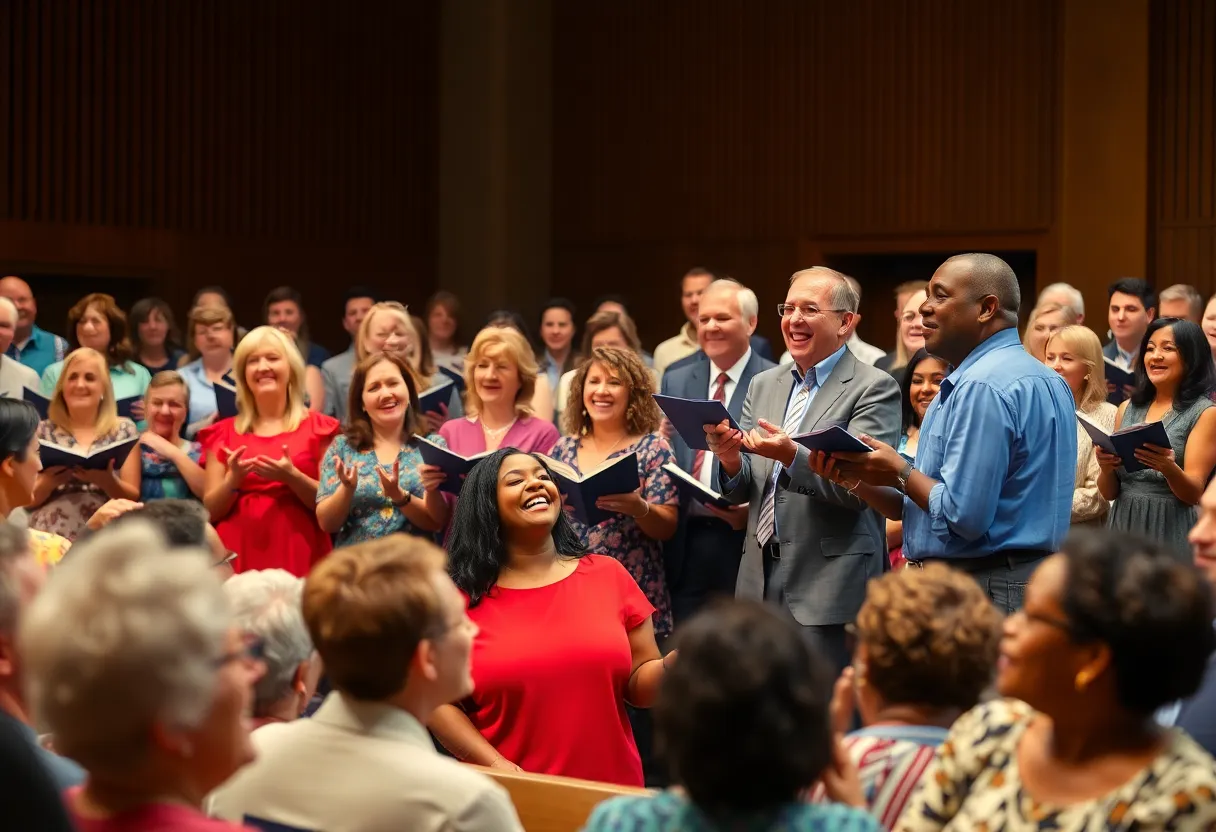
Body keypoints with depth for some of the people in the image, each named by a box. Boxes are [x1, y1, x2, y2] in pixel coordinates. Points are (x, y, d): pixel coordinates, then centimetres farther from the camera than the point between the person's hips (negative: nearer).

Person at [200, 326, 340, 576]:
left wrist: (292, 477, -14)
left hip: (297, 555, -2)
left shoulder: (317, 428, 5)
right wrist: (233, 480, -11)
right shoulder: (223, 433, 11)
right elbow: (210, 511, 8)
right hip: (238, 556, 2)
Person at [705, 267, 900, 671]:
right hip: (760, 583, 6)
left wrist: (791, 455, -29)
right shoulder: (764, 385, 16)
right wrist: (730, 460, -9)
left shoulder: (874, 389, -3)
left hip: (830, 588, -6)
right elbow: (740, 491, 14)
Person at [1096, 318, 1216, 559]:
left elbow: (1193, 494, -9)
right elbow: (1109, 492, 10)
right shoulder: (1127, 409, 10)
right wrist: (1106, 469, -11)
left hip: (1173, 532, -4)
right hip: (1124, 526, 4)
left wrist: (1169, 468, -28)